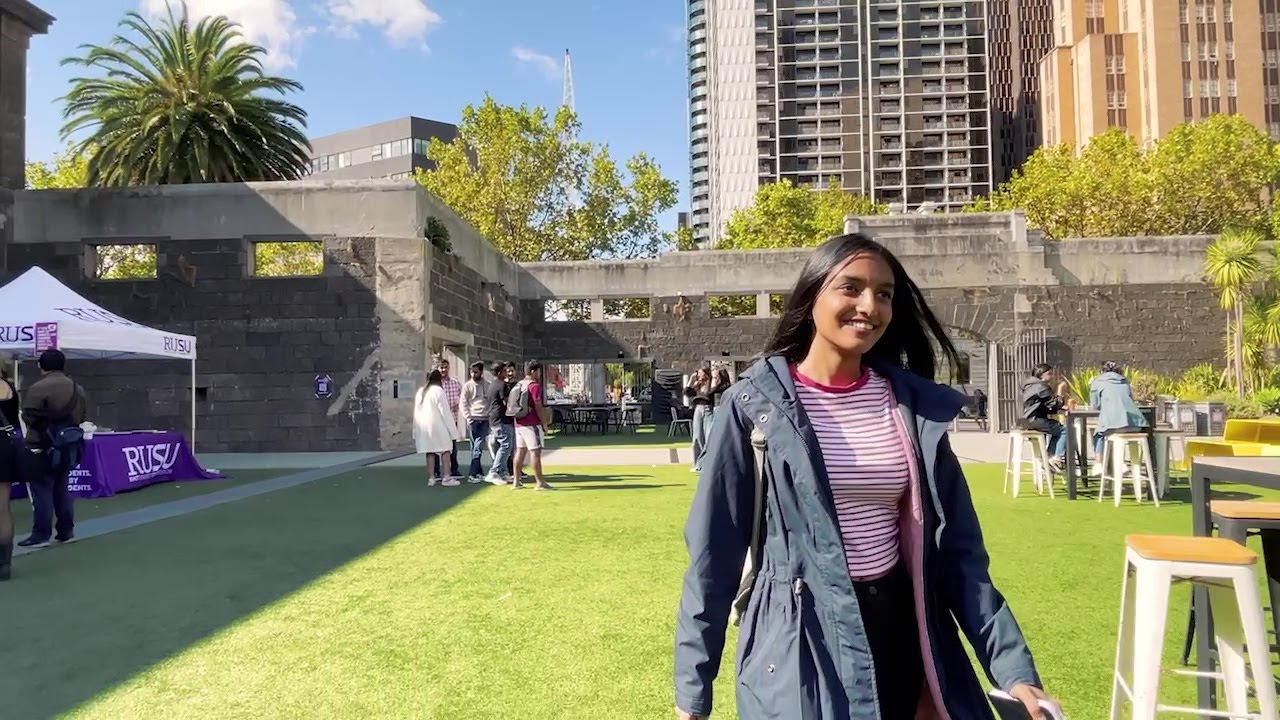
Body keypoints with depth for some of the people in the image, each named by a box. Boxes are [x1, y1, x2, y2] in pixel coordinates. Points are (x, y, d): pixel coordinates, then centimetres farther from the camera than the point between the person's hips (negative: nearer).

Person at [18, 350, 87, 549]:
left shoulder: (38, 388, -15)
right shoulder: (77, 388, 9)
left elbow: (28, 416, -12)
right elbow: (81, 416, 13)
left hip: (42, 447, -7)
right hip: (69, 446, 7)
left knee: (42, 491, -1)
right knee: (62, 489, 15)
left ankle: (41, 534, 2)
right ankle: (66, 531, 18)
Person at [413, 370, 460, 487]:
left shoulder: (420, 391, 11)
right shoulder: (438, 390, -8)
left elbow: (416, 412, 12)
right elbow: (445, 411, -10)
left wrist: (415, 432, 16)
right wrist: (452, 428, -7)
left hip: (423, 426, 6)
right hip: (436, 424, -6)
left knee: (430, 452, 9)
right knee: (445, 449, 1)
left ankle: (431, 478, 8)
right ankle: (447, 478, -3)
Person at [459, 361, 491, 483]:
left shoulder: (488, 385, 9)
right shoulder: (467, 385, 3)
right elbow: (463, 403, 0)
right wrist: (468, 417, -9)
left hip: (485, 419, 1)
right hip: (473, 419, -1)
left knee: (478, 447, -4)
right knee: (476, 447, 1)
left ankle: (473, 474, -3)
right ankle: (478, 472, 5)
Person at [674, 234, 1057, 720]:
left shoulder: (915, 405, 1)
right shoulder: (755, 403, -10)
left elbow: (957, 547, 4)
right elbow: (714, 552, -7)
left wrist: (1013, 667, -2)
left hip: (901, 635, 4)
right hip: (798, 647, -3)